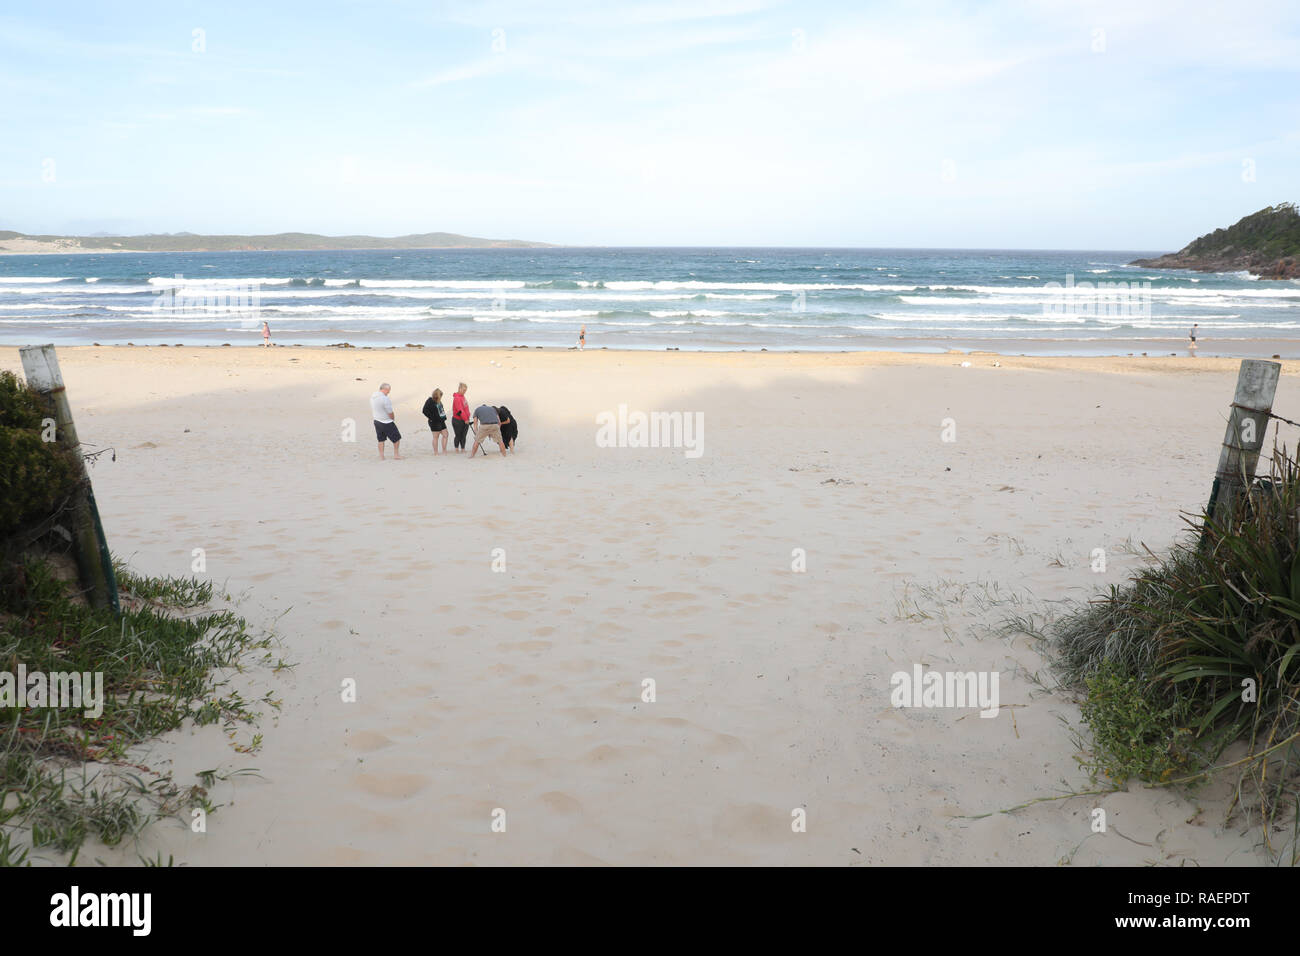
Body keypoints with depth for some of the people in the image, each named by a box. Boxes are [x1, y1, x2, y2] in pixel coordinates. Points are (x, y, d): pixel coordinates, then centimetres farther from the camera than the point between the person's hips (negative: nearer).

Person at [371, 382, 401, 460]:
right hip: (386, 423, -8)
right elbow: (390, 413, -18)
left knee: (381, 439, 17)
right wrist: (393, 419, 1)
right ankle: (396, 455, 14)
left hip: (376, 421, 8)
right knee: (397, 438, 8)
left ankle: (381, 456, 19)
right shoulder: (385, 399, -24)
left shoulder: (372, 397, 2)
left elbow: (372, 410, 12)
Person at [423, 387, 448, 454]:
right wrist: (431, 417, -15)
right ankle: (435, 452, 7)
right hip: (435, 422, -8)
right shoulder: (430, 401, -14)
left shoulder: (439, 401, 9)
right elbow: (424, 410, -17)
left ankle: (444, 451, 16)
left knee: (445, 435, 9)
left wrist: (444, 417, 12)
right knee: (436, 436, -1)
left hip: (441, 421, 8)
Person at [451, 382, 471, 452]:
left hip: (465, 420, 8)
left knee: (463, 436, 8)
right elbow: (460, 410, -21)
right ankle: (457, 449, 11)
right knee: (458, 436, 1)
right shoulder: (457, 398, -16)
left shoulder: (462, 396, 13)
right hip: (458, 420, -8)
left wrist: (467, 418, 10)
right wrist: (465, 419, -20)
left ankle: (463, 449, 11)